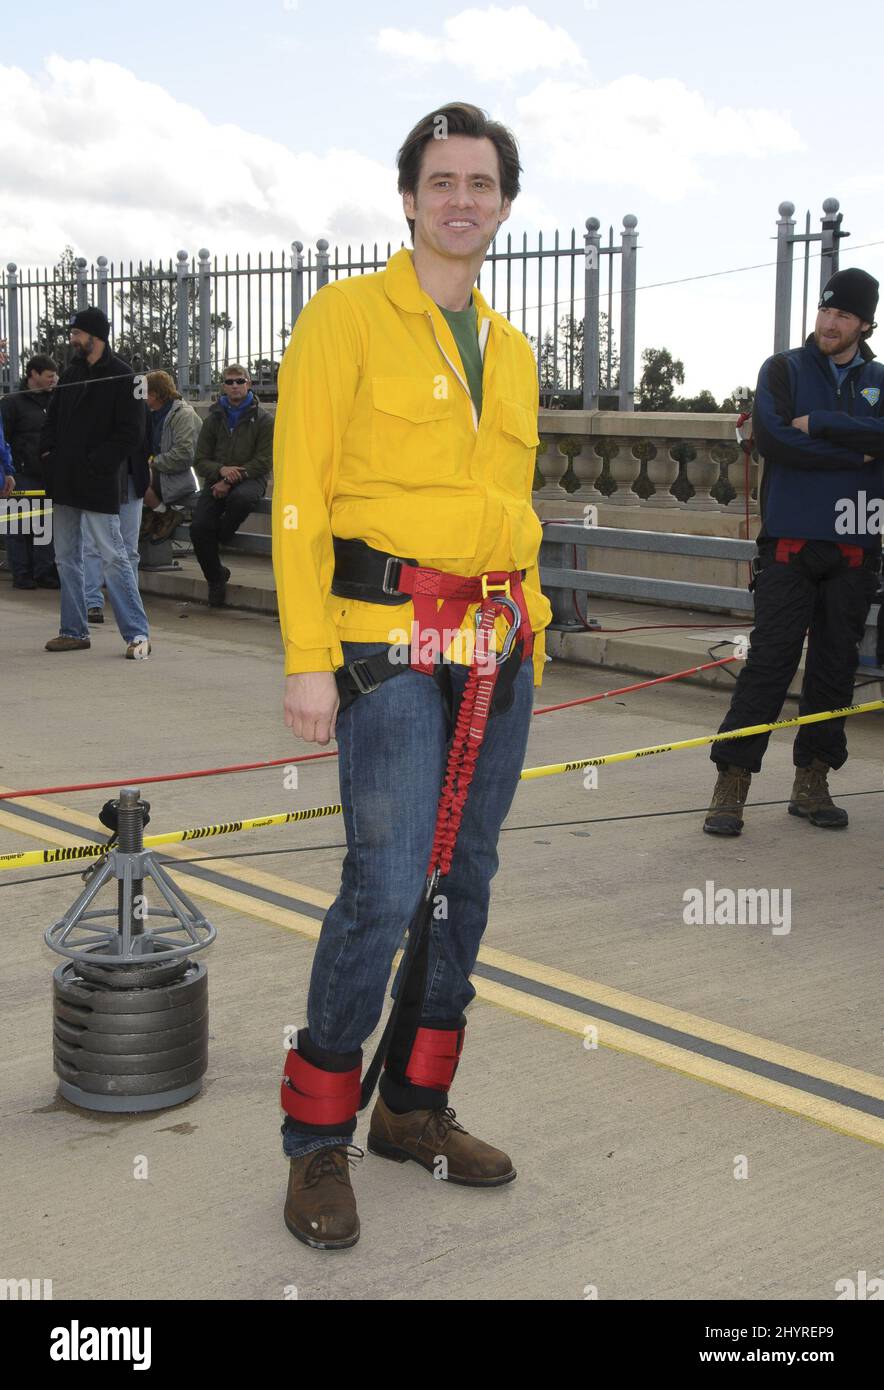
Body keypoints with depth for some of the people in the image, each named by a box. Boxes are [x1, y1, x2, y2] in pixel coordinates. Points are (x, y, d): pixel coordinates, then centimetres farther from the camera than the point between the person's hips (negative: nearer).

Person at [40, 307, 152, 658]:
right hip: (64, 484, 8)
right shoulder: (71, 374, 14)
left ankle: (137, 633, -5)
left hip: (98, 485, -8)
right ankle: (74, 631, 20)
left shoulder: (123, 378, -8)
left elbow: (130, 433, -13)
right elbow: (52, 418, 20)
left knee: (113, 557, -9)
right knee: (66, 559, 11)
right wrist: (47, 452, 3)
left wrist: (95, 464, -17)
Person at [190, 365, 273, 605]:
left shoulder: (263, 419, 3)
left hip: (250, 478, -3)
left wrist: (232, 479, -14)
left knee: (241, 498, -41)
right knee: (198, 527, -21)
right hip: (217, 480, 3)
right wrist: (221, 470, -13)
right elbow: (200, 460, 10)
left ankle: (222, 536, -9)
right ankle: (216, 578, 1)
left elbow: (264, 461, -6)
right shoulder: (214, 419, 13)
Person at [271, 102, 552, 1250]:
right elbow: (300, 496, -9)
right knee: (385, 887, -11)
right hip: (387, 639, -7)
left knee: (467, 880, 10)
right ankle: (317, 1142, 5)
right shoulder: (349, 317, -3)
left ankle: (416, 1108, 25)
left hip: (496, 645, 7)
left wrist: (531, 639, 15)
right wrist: (308, 659, -14)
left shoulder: (510, 350, 17)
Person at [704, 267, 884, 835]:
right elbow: (772, 438, -12)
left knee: (836, 668, 6)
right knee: (769, 661, -8)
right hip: (790, 543, -3)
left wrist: (818, 425, -14)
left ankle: (812, 782, 16)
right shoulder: (785, 370, 5)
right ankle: (732, 784, -5)